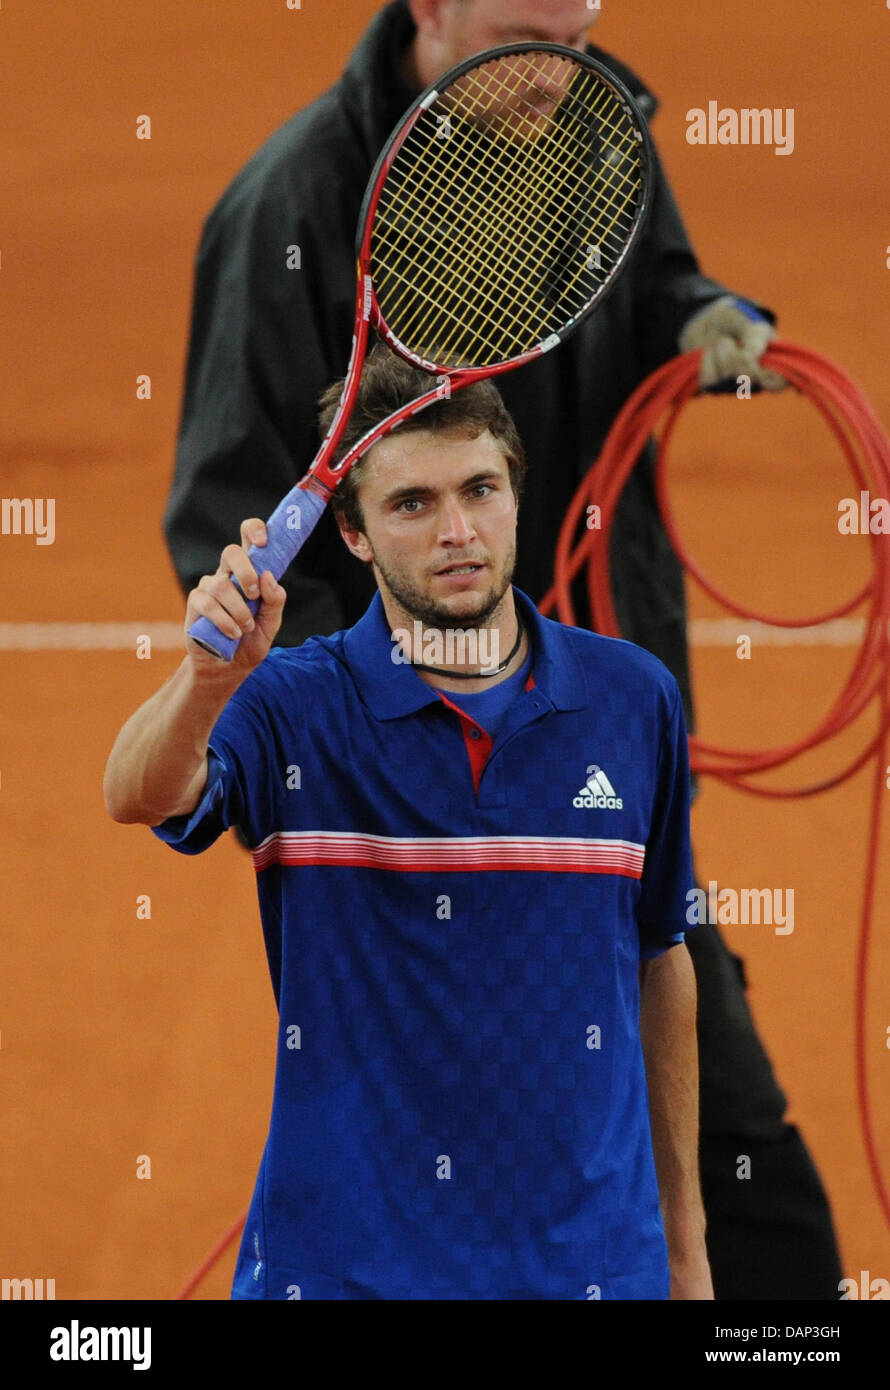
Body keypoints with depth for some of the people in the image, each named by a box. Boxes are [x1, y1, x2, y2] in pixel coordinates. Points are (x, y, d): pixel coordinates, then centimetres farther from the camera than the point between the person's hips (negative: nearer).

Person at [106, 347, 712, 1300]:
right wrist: (210, 675, -47)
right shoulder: (291, 704, -6)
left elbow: (661, 961, 12)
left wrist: (684, 1238, 14)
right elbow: (140, 797, -26)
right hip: (337, 1261, -2)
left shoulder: (632, 696, 3)